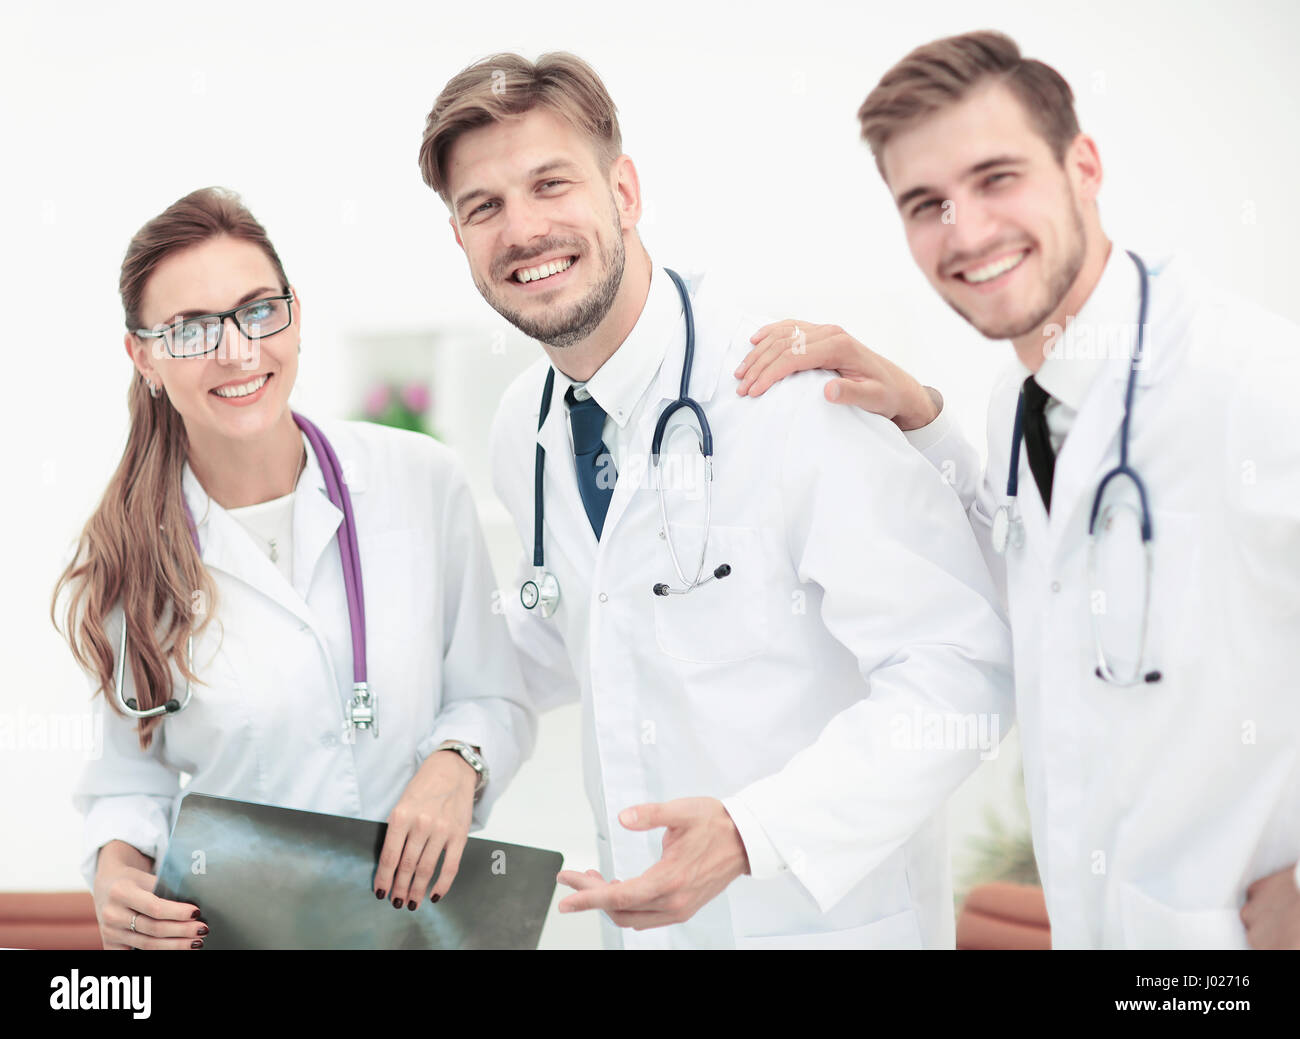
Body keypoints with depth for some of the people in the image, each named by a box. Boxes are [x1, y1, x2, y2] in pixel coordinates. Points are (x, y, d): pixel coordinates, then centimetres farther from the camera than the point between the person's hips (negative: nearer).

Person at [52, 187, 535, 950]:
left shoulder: (424, 480, -2)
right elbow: (133, 777, 7)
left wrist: (456, 764, -12)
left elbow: (496, 698, 6)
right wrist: (117, 860, -12)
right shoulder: (129, 559, -1)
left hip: (426, 913, 1)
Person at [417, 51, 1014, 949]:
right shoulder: (523, 433, 2)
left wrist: (750, 835, -32)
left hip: (828, 916, -6)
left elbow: (959, 679, -24)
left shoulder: (792, 398, -21)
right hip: (645, 914, 6)